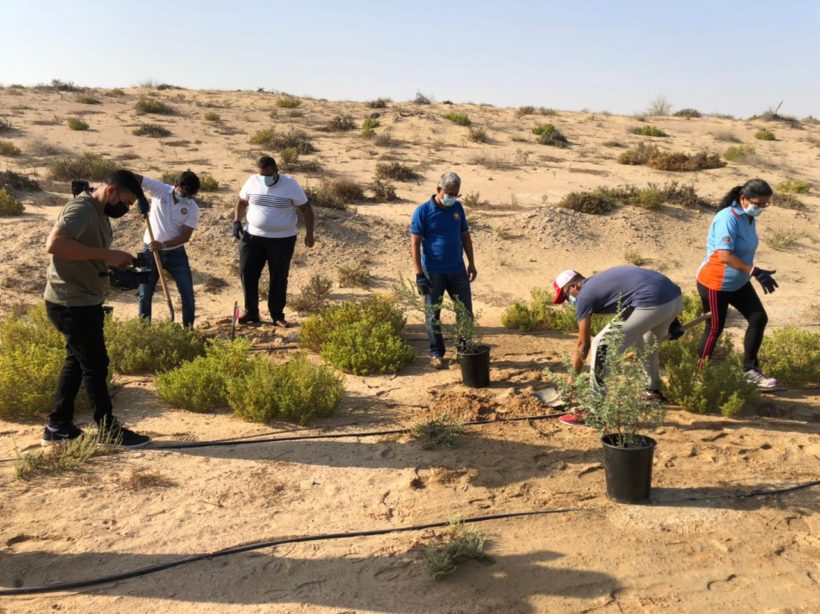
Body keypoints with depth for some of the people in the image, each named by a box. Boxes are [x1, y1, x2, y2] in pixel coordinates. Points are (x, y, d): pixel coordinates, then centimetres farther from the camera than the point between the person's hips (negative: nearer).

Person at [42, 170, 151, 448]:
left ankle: (58, 426, 27)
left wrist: (116, 261, 2)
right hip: (71, 304, -10)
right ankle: (109, 430, 11)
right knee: (95, 364, -1)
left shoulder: (100, 213, 12)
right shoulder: (82, 209, -19)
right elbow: (55, 244, -33)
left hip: (84, 301, 10)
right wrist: (106, 254, -31)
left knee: (77, 361, 17)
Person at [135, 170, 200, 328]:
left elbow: (185, 236, -13)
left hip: (176, 253, 0)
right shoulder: (160, 189, -11)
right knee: (145, 293, 8)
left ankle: (189, 328, 16)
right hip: (151, 251, 0)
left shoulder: (193, 208, -10)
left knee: (187, 293, 2)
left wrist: (163, 245, -25)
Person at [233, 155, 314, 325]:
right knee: (247, 273, 2)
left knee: (279, 278, 3)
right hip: (253, 236, 3)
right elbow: (241, 202, 15)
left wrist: (309, 233, -12)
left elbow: (306, 209, -6)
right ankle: (251, 313, 16)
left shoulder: (290, 184, -10)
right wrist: (237, 222, 1)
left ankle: (278, 316, 16)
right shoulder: (252, 181, -1)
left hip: (282, 240, -3)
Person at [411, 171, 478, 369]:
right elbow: (415, 244, -10)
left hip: (457, 270, 4)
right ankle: (436, 354, 17)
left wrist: (471, 263, 9)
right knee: (433, 315, 4)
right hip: (433, 273, -4)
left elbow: (465, 236, 14)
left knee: (466, 312, 8)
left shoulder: (457, 208, 6)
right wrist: (419, 274, -15)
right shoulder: (423, 211, -9)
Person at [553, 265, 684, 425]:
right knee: (647, 344, 35)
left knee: (601, 346, 0)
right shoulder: (599, 281, 29)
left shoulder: (585, 295, 6)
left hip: (652, 304, -9)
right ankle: (653, 391, 51)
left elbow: (583, 345, 8)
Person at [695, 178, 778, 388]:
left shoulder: (749, 218, 3)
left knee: (759, 318, 5)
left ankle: (750, 369, 14)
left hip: (738, 283, 9)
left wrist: (755, 274, 18)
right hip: (715, 284, -9)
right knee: (715, 328, 2)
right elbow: (724, 255, -34)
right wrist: (755, 271, -37)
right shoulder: (728, 218, -25)